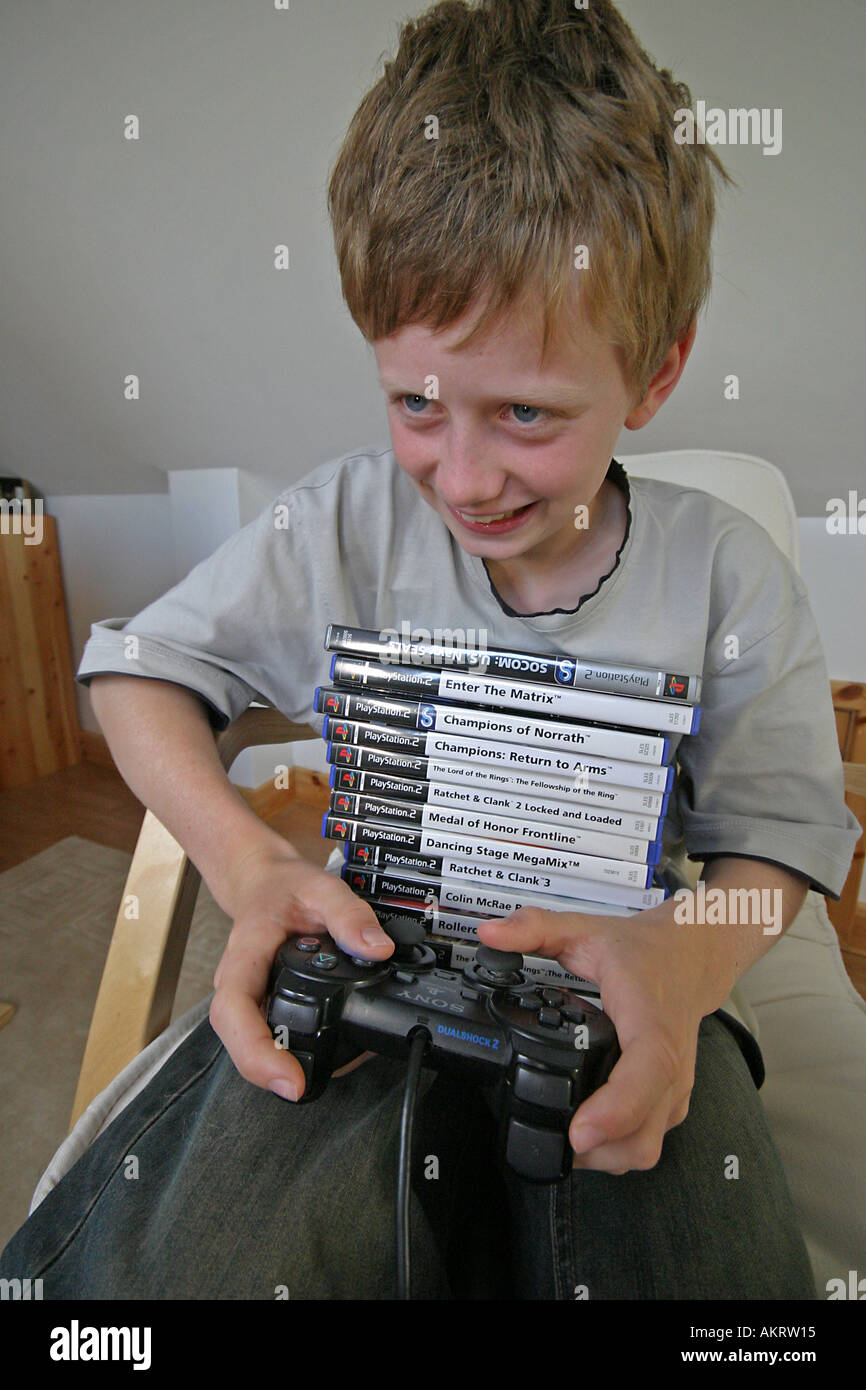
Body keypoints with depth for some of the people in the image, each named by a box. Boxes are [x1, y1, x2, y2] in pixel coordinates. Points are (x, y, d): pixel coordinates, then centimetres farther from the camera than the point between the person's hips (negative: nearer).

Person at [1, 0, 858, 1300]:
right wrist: (250, 865, -19)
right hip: (373, 964, 1)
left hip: (618, 992, 1)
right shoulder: (347, 523, -10)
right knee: (191, 1265, -19)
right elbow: (138, 668, -2)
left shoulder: (724, 572, -10)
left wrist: (685, 958, -26)